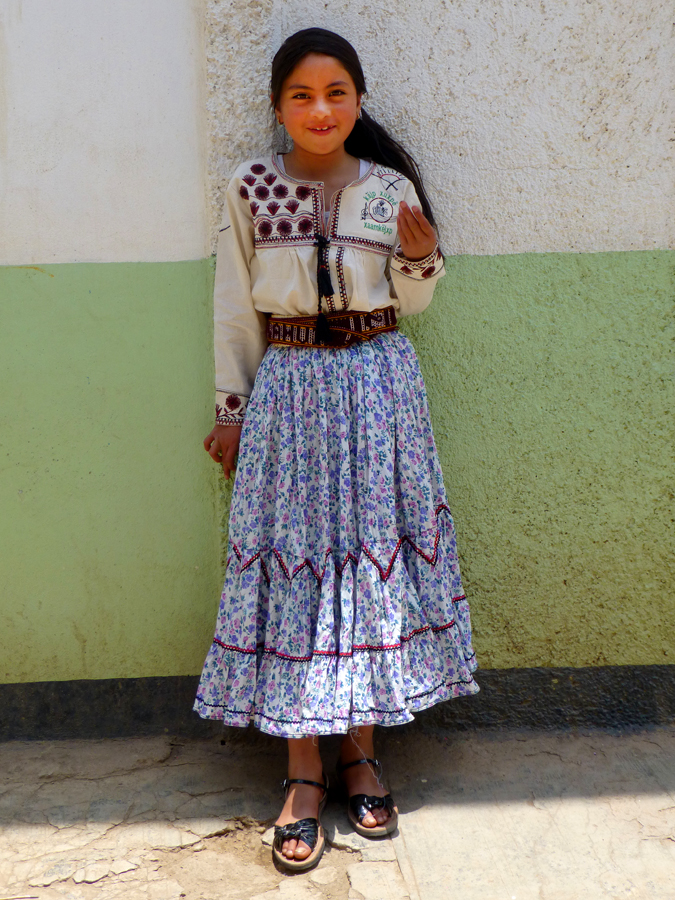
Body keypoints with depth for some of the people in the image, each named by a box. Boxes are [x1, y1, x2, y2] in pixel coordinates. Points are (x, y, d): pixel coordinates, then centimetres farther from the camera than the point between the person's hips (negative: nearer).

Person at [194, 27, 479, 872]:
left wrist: (421, 257, -10)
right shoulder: (251, 189, 1)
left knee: (375, 554, 4)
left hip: (379, 385, 1)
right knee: (291, 559, -1)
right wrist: (232, 408, 5)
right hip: (288, 390, -1)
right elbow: (236, 309, 6)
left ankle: (361, 751, 22)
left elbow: (406, 304, 10)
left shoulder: (391, 188, 4)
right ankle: (304, 773, 13)